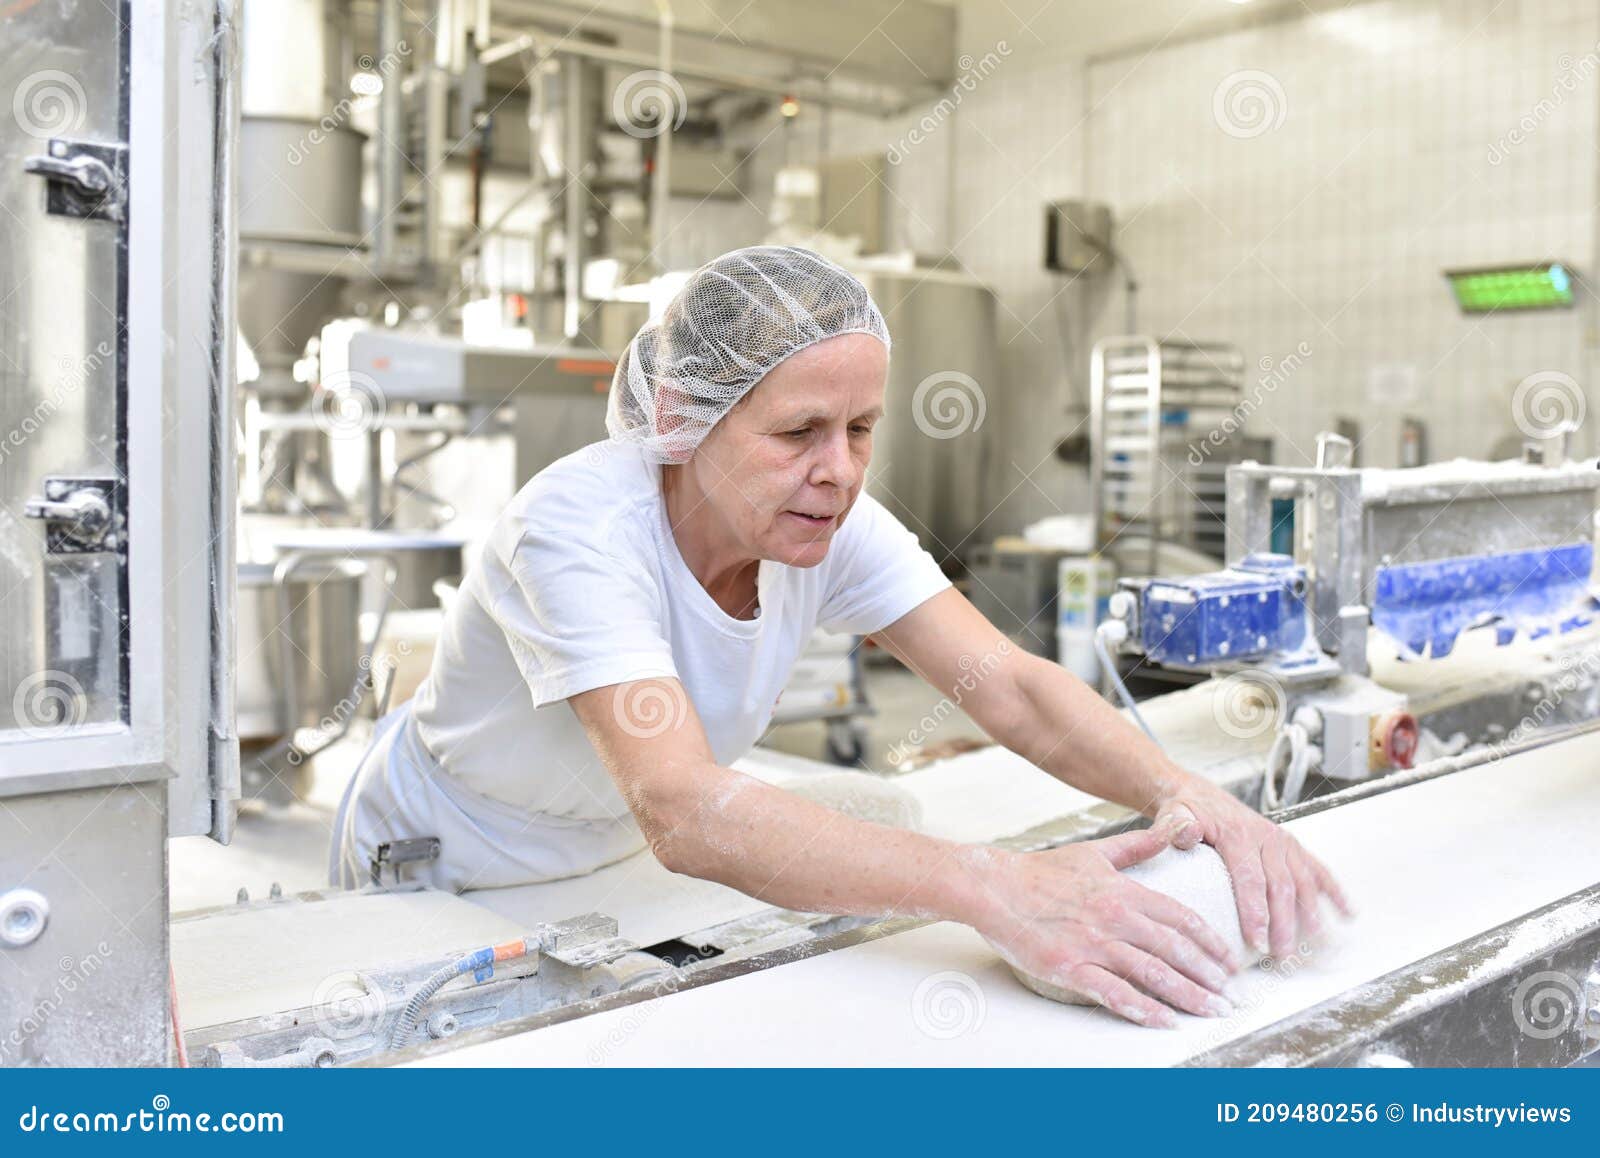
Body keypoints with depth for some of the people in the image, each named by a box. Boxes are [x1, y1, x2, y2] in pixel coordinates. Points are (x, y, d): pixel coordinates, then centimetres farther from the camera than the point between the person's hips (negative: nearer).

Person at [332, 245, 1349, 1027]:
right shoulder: (577, 529, -36)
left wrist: (1180, 792, -43)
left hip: (605, 870, 5)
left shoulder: (836, 524, -19)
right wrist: (995, 889, -58)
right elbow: (681, 808, -49)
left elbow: (1012, 688, -23)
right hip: (440, 882, -4)